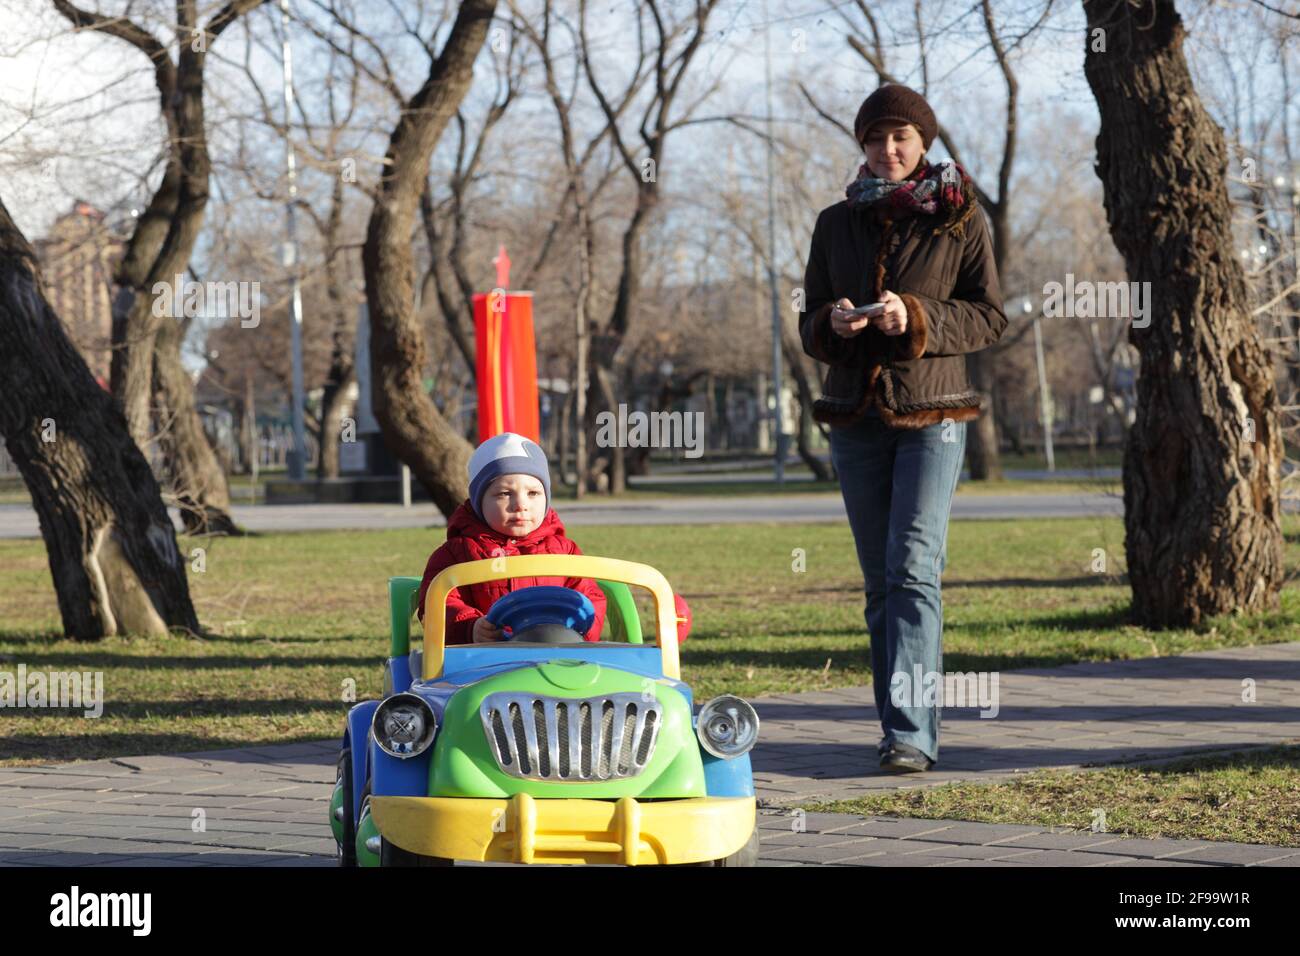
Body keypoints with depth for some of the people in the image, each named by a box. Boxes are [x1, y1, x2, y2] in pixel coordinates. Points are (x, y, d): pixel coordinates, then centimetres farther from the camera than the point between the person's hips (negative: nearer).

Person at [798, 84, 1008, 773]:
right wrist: (833, 324, -12)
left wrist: (917, 318, -18)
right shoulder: (837, 223, 11)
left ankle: (911, 732, -22)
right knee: (879, 580, 7)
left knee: (913, 568, -16)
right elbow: (810, 324, 12)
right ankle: (902, 726, 14)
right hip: (855, 416, 4)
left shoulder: (959, 219, 2)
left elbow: (990, 317, -2)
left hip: (932, 413, -4)